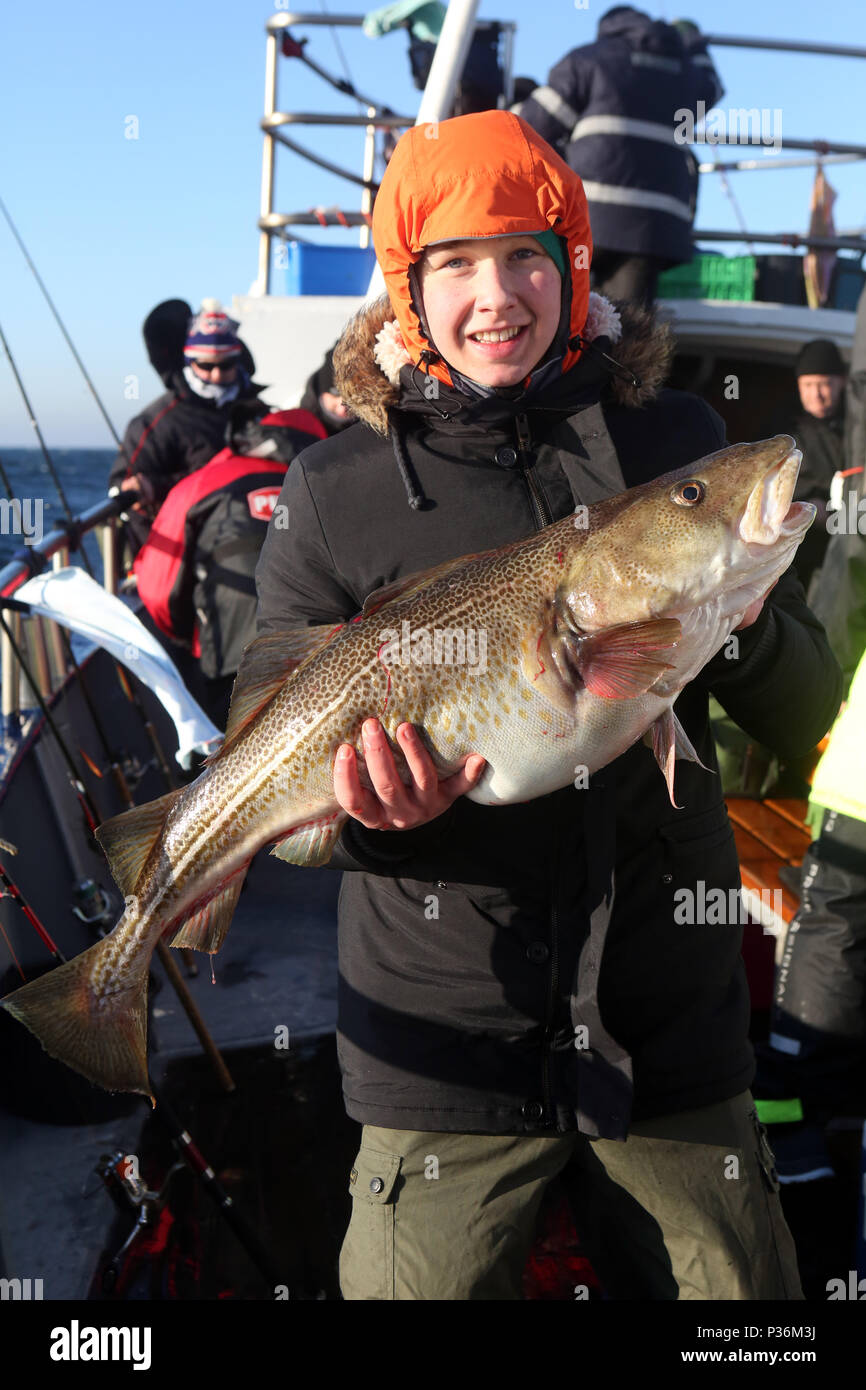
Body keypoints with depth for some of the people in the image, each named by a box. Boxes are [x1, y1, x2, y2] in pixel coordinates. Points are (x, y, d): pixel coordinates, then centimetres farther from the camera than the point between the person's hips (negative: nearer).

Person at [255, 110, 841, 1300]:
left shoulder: (677, 443, 1)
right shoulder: (336, 495, -4)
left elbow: (804, 721, 3)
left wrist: (742, 622, -18)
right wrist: (374, 808, -21)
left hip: (673, 1035, 2)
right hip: (445, 1055, -1)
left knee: (740, 1288, 17)